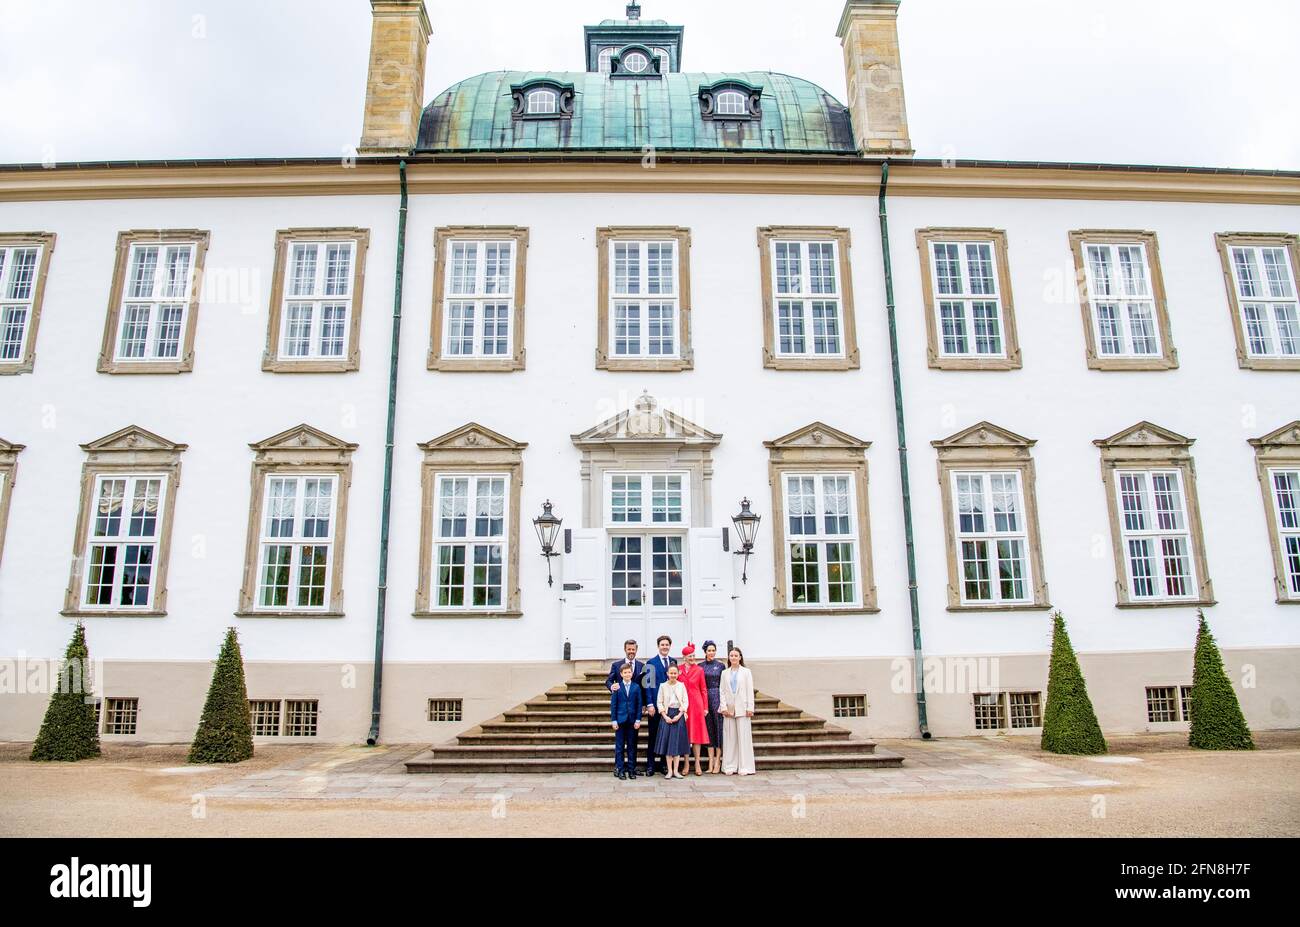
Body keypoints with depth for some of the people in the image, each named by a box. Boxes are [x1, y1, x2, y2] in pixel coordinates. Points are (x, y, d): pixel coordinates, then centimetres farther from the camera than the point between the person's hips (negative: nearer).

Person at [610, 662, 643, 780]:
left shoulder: (636, 687, 3)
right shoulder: (617, 687, 0)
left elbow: (639, 704, 2)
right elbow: (613, 705, 1)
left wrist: (638, 720, -4)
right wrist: (614, 720, -5)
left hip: (632, 721, 1)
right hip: (620, 720, -1)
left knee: (632, 746, 6)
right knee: (619, 746, 3)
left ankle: (631, 769, 14)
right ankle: (620, 769, 10)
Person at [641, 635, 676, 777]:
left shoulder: (674, 661, 9)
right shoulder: (651, 663, -1)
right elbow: (648, 684, -4)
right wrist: (649, 704, -11)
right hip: (656, 704, -3)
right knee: (653, 735, 3)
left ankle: (664, 764, 17)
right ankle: (650, 765, 9)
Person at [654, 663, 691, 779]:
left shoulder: (681, 686, 3)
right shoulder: (663, 686, 3)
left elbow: (686, 702, 1)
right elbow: (660, 702, 2)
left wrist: (679, 715, -9)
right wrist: (665, 716, -9)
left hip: (679, 715, 0)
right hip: (666, 715, 0)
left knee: (677, 742, 0)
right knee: (667, 742, -1)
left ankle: (676, 770, 4)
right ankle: (669, 771, 3)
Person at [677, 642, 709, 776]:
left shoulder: (699, 670, 2)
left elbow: (703, 690, 3)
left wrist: (705, 707, 0)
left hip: (696, 704, -1)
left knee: (696, 732, 2)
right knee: (684, 733, 3)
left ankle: (697, 764, 7)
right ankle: (686, 763, 10)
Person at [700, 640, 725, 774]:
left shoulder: (720, 665, 3)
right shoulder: (700, 666, 7)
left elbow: (724, 684, 2)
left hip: (717, 696, -2)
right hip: (704, 698, 2)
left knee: (719, 726, -2)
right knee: (708, 727, 4)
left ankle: (718, 760, 2)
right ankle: (711, 760, 8)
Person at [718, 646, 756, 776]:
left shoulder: (746, 672, 5)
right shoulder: (725, 673, 11)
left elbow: (750, 691, 1)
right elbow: (722, 691, 7)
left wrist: (750, 708, -6)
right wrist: (724, 707, -4)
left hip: (742, 709, -2)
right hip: (728, 709, 2)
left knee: (744, 736, -3)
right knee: (729, 737, 3)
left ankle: (745, 767, 1)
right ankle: (730, 766, 8)